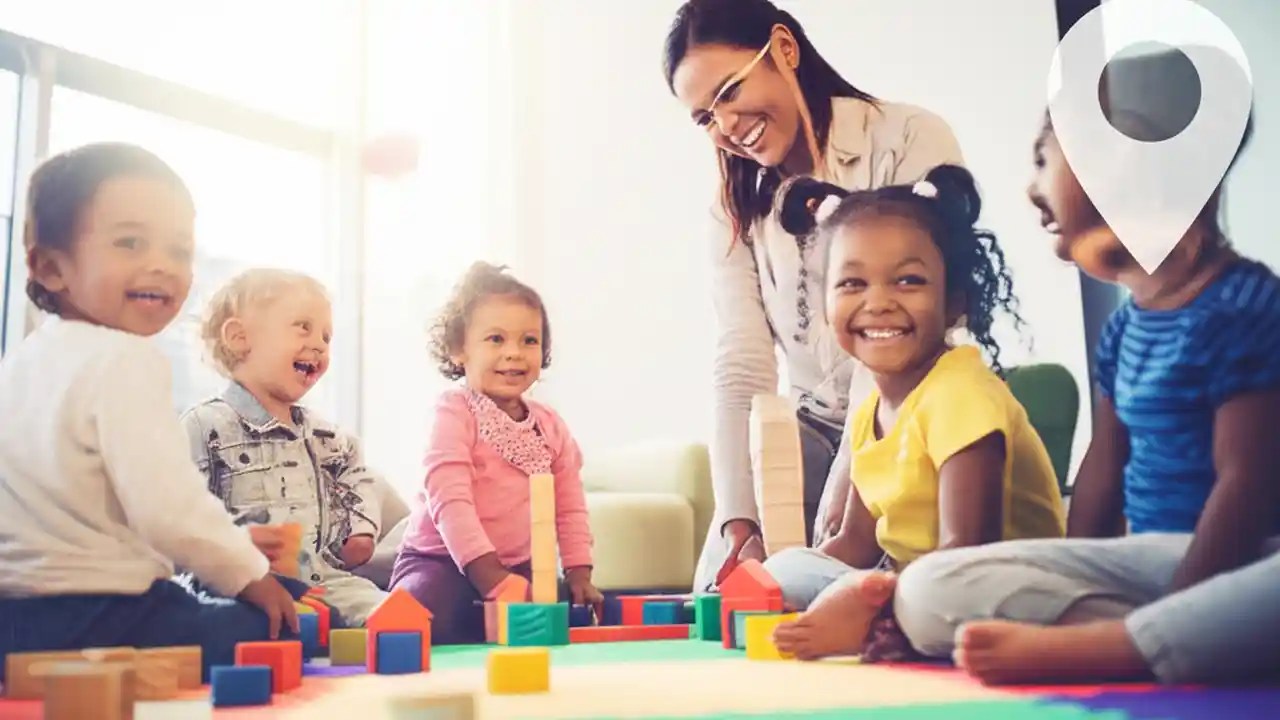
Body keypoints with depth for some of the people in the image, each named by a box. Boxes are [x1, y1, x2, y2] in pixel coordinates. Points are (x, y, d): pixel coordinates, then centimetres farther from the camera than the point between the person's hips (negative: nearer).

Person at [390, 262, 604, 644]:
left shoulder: (551, 426, 6)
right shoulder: (454, 413, -13)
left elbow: (570, 508, 12)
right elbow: (450, 501, -23)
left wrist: (579, 574, 2)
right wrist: (494, 580, -30)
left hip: (520, 566, 6)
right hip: (443, 563, -6)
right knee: (423, 610, -34)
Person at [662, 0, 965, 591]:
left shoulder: (911, 142, -12)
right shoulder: (735, 207, 5)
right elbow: (741, 371, -5)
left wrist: (841, 498, -25)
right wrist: (738, 522, -17)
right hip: (811, 427, 5)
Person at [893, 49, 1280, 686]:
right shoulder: (1127, 324, 10)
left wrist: (1162, 624, -21)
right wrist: (1073, 585, 10)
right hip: (1150, 554, 7)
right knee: (927, 588, -12)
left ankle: (1075, 644, -32)